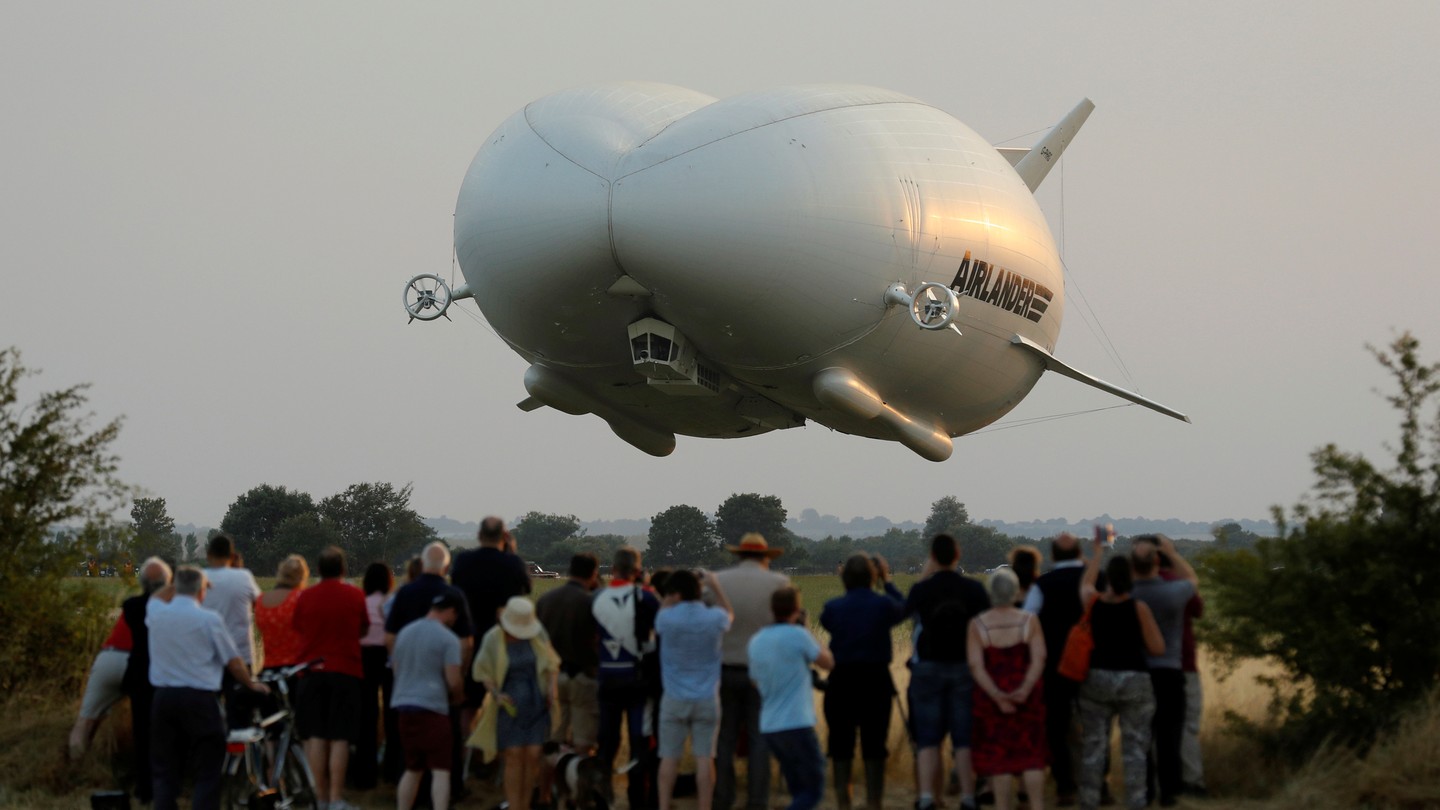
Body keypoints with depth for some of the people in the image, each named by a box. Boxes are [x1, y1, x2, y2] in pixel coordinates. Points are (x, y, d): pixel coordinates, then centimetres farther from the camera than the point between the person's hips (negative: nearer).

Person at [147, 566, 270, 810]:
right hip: (198, 699, -4)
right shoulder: (209, 620, -9)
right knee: (208, 771, 2)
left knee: (164, 769, 11)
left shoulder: (156, 613, 3)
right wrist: (252, 685, 13)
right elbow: (233, 662, -3)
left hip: (164, 697, 4)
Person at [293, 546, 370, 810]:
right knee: (340, 738, -1)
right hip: (345, 670, -1)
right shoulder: (355, 596, -3)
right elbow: (363, 630, 10)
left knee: (316, 736, 6)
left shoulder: (306, 597, -1)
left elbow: (298, 629, 11)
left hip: (312, 671, 1)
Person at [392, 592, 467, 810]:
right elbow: (453, 681, -11)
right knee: (441, 770, -5)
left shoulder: (404, 632, 13)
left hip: (404, 704, 7)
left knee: (412, 769, 16)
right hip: (433, 708, -7)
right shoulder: (448, 639, -8)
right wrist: (457, 698, 9)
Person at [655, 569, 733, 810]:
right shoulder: (715, 618, -8)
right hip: (707, 699, 1)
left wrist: (669, 602, 11)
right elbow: (730, 614, 17)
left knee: (670, 758, 6)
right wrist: (715, 587, 17)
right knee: (705, 758, 3)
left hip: (675, 698, -1)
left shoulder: (667, 618, -12)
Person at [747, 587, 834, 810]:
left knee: (799, 790, 17)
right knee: (814, 789, -2)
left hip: (768, 727, 7)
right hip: (796, 725, -7)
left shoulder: (756, 641, 10)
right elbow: (827, 662, 2)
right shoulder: (798, 636, -11)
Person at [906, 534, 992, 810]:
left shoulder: (921, 589, -7)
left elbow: (907, 610, 14)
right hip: (965, 668, 1)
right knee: (965, 738, 4)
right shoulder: (974, 589, -5)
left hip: (927, 669, -1)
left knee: (927, 738, 4)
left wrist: (924, 577, 16)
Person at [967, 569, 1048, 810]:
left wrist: (997, 697, -16)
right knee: (1031, 754, 6)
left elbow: (976, 666, -12)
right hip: (1027, 697, 0)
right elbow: (1039, 659, -13)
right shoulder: (1029, 621, -5)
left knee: (998, 756, 6)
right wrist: (1026, 688, -20)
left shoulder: (977, 625, -6)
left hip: (991, 697, 0)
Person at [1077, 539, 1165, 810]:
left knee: (1093, 747, 6)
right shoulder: (1139, 608, -10)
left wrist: (1098, 551, 34)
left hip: (1097, 678, 2)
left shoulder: (1093, 602, -2)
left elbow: (1086, 583, 22)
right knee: (1134, 748, 0)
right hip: (1135, 680, -2)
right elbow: (1157, 647, -5)